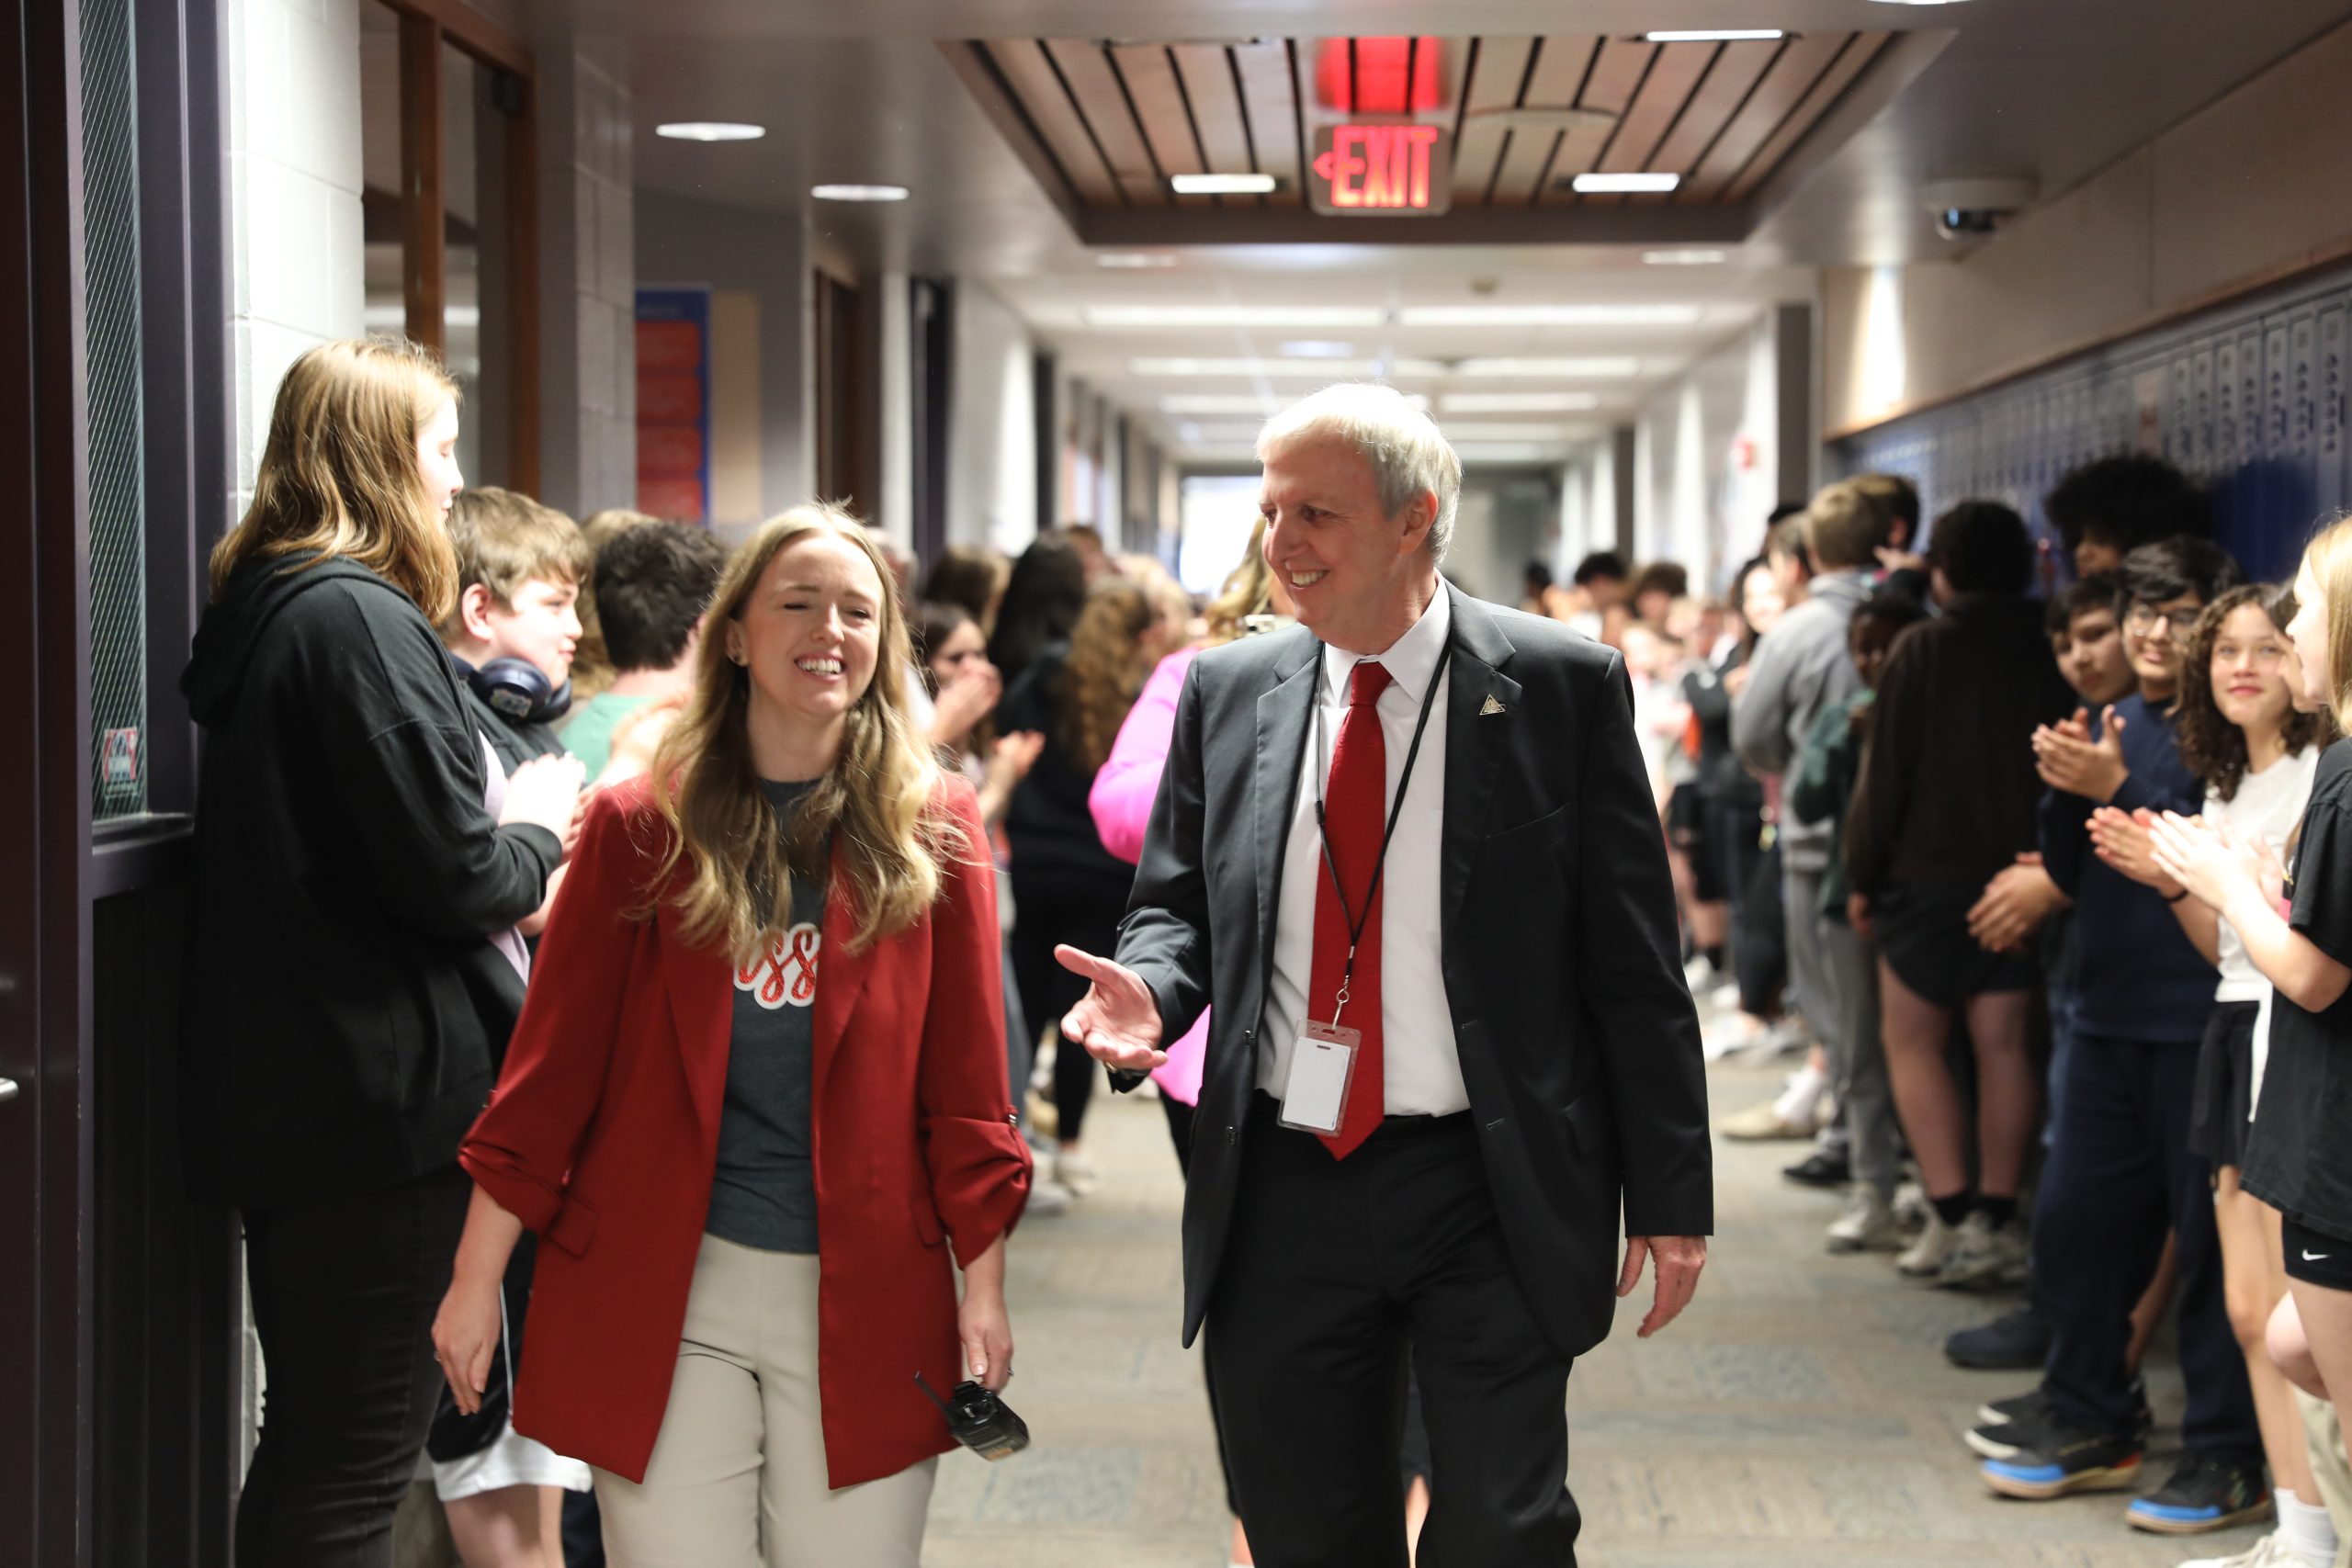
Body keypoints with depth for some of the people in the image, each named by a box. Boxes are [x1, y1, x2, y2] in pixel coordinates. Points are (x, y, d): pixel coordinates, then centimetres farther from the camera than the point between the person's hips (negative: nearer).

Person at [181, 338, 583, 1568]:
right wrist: (539, 834, 2)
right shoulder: (361, 619, -16)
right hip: (382, 1096, -10)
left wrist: (502, 842, 11)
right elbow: (448, 874, -18)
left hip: (283, 1087, 10)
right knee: (356, 1463, -3)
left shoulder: (262, 610, 13)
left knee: (308, 1441, 18)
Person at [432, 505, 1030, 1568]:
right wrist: (477, 1279, 0)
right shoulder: (640, 828, 3)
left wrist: (982, 1290, 2)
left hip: (863, 1299, 1)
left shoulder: (931, 830, 5)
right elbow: (551, 1062, 3)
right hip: (663, 1292, 0)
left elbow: (966, 1082, 5)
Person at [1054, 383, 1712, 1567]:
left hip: (1490, 1198, -3)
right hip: (1279, 1192, 3)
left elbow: (1633, 961, -2)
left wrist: (1669, 1196, -4)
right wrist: (1149, 987, -10)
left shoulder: (1564, 686, -3)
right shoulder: (1225, 693, 6)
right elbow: (1177, 903, 14)